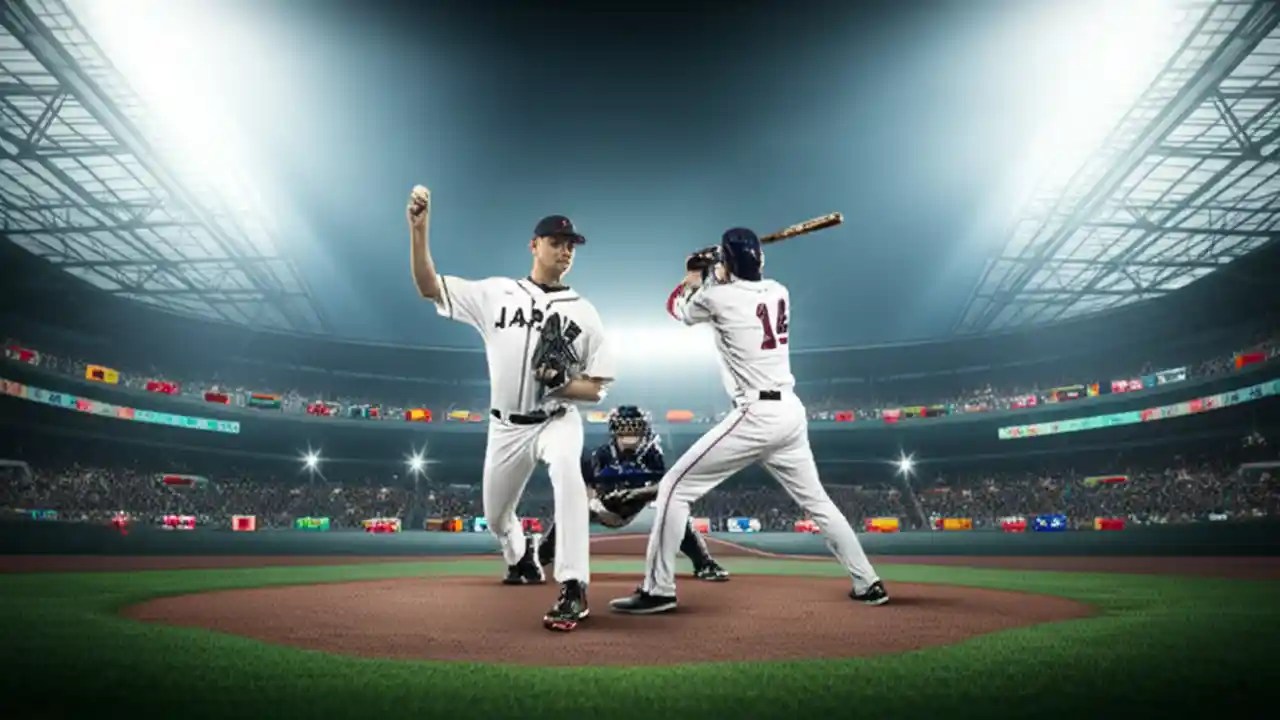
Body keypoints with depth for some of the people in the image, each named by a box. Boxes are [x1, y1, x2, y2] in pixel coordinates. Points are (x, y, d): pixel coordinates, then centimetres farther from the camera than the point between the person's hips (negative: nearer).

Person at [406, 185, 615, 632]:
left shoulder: (583, 313, -2)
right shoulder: (495, 293, 0)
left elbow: (596, 389, -2)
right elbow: (429, 287, -8)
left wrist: (561, 384, -23)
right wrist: (419, 228, -19)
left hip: (558, 421, -2)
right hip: (506, 427, 3)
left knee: (566, 472, -36)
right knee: (495, 514, 17)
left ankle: (574, 589, -30)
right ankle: (522, 562, 52)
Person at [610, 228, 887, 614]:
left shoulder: (716, 297, -7)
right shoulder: (779, 292, 8)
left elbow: (677, 307, 15)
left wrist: (694, 275, 31)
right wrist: (718, 276, 27)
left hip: (756, 415, -7)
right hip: (791, 412, 7)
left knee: (674, 488, 0)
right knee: (816, 500, 22)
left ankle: (658, 590, 2)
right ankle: (868, 583, 28)